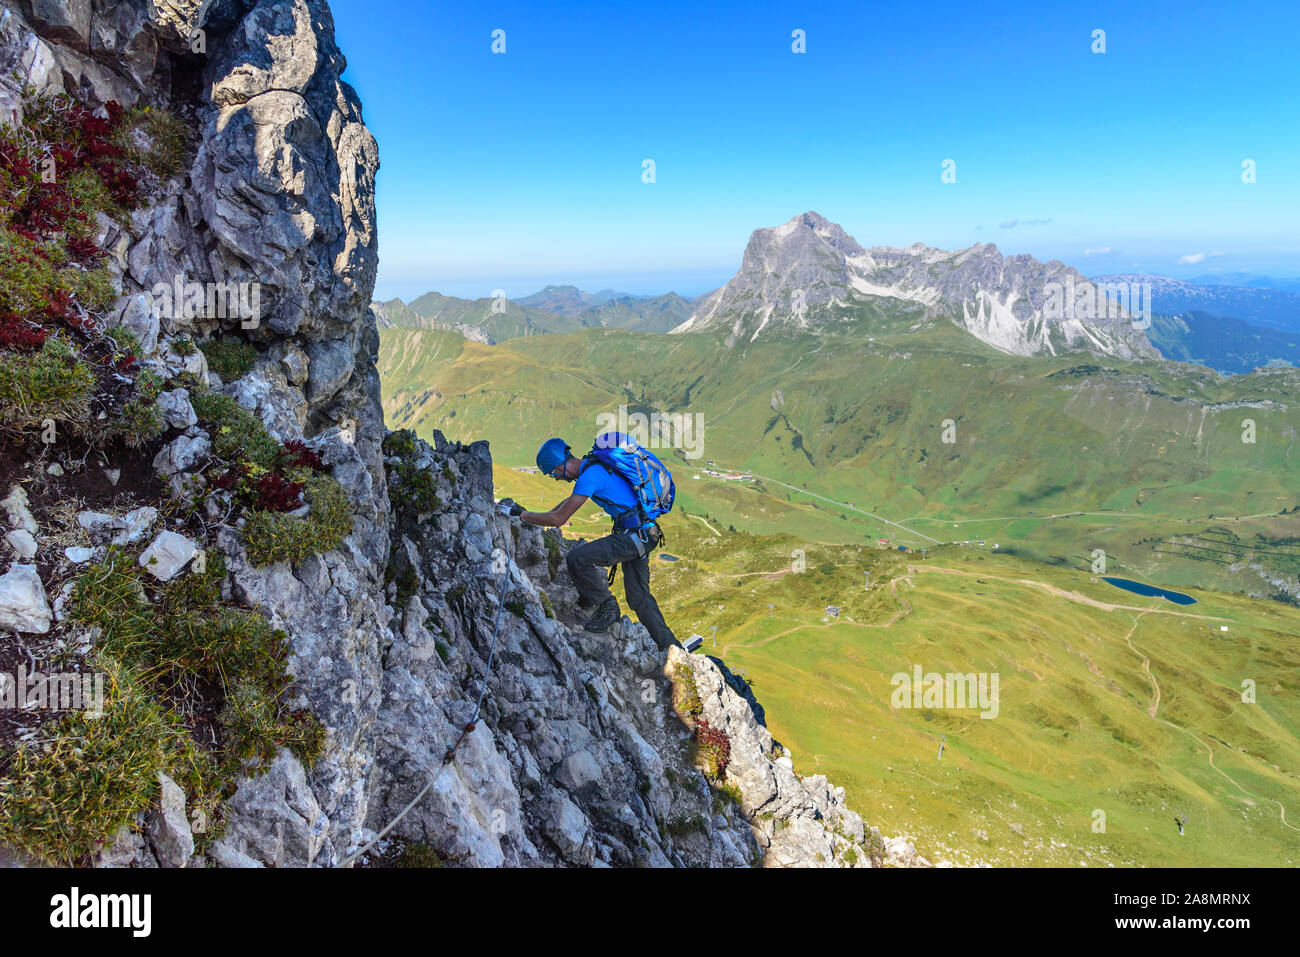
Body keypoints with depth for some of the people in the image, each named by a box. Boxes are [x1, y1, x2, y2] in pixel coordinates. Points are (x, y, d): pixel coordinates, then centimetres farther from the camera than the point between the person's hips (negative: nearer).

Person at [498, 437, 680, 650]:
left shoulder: (590, 475, -18)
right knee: (639, 597, 14)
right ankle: (672, 648, 20)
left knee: (577, 558, -19)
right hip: (644, 535, 10)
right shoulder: (593, 466, 13)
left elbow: (558, 519, -18)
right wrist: (536, 517, 28)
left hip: (634, 535, -10)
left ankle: (607, 608, -1)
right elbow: (571, 500, 31)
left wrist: (520, 514, -7)